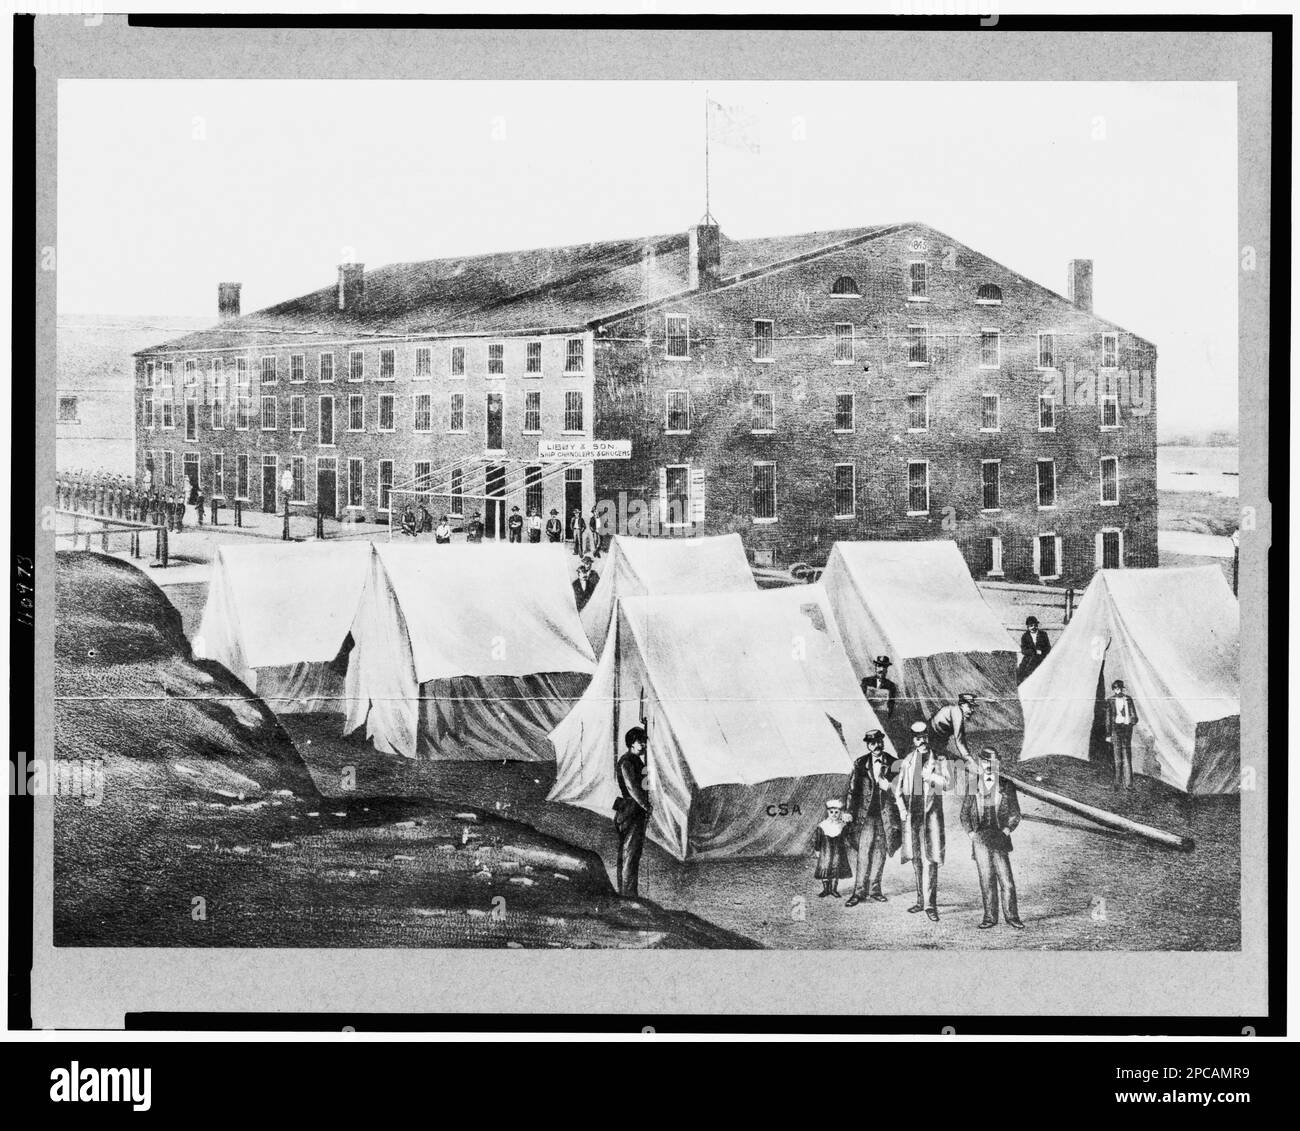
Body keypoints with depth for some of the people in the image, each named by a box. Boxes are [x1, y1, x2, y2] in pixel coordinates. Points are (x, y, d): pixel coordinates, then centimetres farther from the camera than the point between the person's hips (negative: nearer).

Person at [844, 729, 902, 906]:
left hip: (885, 813, 2)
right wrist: (848, 810, -1)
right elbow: (852, 789, 5)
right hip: (866, 813, -2)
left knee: (880, 851, 6)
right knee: (864, 852, -8)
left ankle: (874, 889, 15)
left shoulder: (892, 763, 4)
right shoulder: (860, 764, 4)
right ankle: (859, 891, -7)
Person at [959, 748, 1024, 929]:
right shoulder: (973, 786, 8)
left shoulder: (1007, 786, 5)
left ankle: (1011, 916, 3)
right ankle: (989, 917, 10)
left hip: (1000, 839, -1)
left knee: (1006, 879, -7)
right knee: (986, 880, 3)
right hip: (979, 839, 1)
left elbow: (1015, 814, 8)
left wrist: (1006, 831, -5)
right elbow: (965, 813, 12)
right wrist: (971, 833, 0)